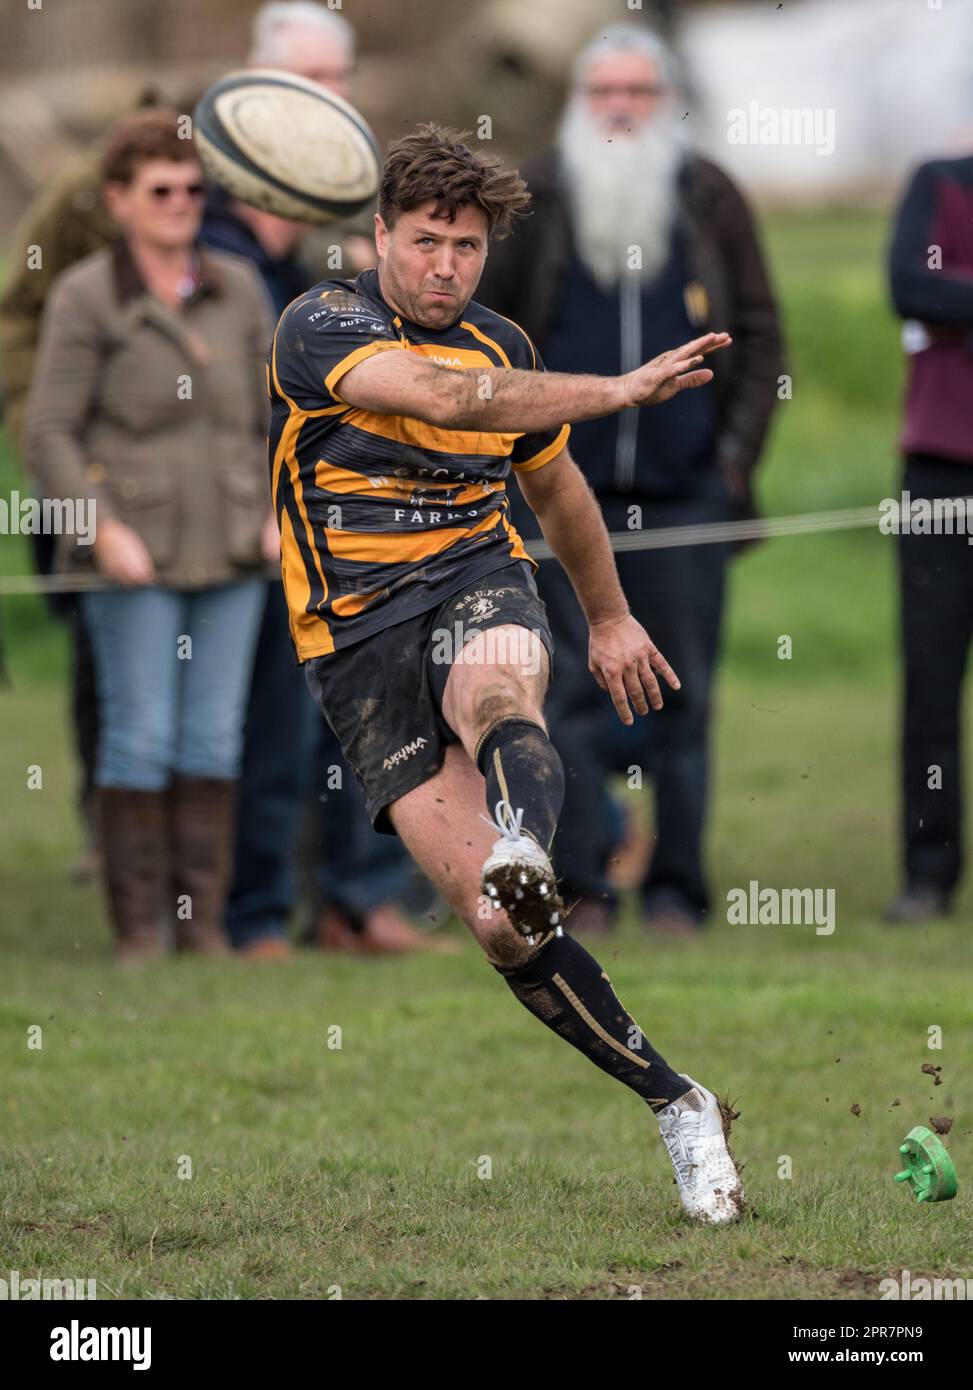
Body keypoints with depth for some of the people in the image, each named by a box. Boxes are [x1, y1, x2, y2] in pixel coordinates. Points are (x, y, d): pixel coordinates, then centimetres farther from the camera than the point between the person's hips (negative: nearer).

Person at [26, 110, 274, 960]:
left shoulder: (240, 291, 9)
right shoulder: (85, 299, -3)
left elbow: (277, 412, 16)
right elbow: (50, 431, -5)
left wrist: (279, 511, 3)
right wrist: (104, 528, -14)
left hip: (230, 549, 4)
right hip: (136, 555, -4)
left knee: (216, 734, 5)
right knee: (140, 736, -2)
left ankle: (205, 922, 11)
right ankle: (139, 928, 4)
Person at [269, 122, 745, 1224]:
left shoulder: (502, 347, 13)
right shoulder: (322, 326, -7)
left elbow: (555, 485, 33)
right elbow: (444, 397, -26)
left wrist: (608, 616, 41)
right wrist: (625, 389, -32)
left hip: (476, 587, 3)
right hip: (355, 635, -3)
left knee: (498, 694, -38)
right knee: (491, 923, -14)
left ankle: (525, 856, -72)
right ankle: (676, 1104, -5)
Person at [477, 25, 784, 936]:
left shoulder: (710, 202, 7)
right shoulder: (533, 199, 3)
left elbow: (759, 333, 10)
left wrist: (739, 451, 2)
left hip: (686, 489, 1)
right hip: (562, 492, -1)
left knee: (681, 691, 3)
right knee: (569, 689, -4)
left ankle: (676, 887, 10)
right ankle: (582, 885, -1)